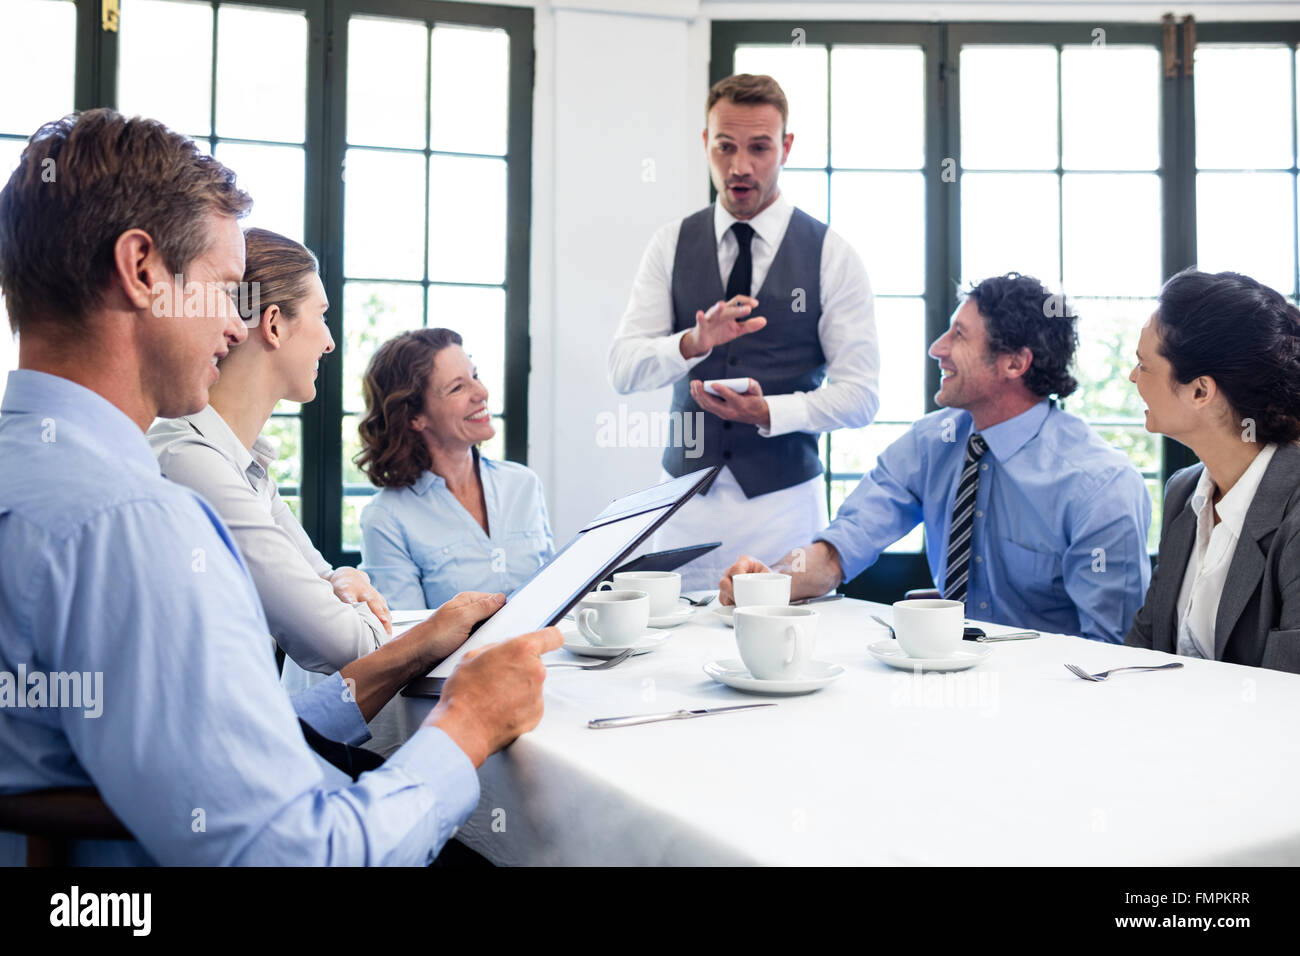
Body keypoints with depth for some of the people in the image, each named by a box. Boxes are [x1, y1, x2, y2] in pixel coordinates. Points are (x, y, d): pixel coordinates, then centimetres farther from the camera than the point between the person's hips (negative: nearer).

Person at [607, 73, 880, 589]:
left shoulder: (832, 255, -1)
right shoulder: (671, 245, 6)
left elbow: (860, 395, -3)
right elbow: (623, 369, -2)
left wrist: (768, 411, -19)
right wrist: (693, 342, -21)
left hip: (783, 500, -1)